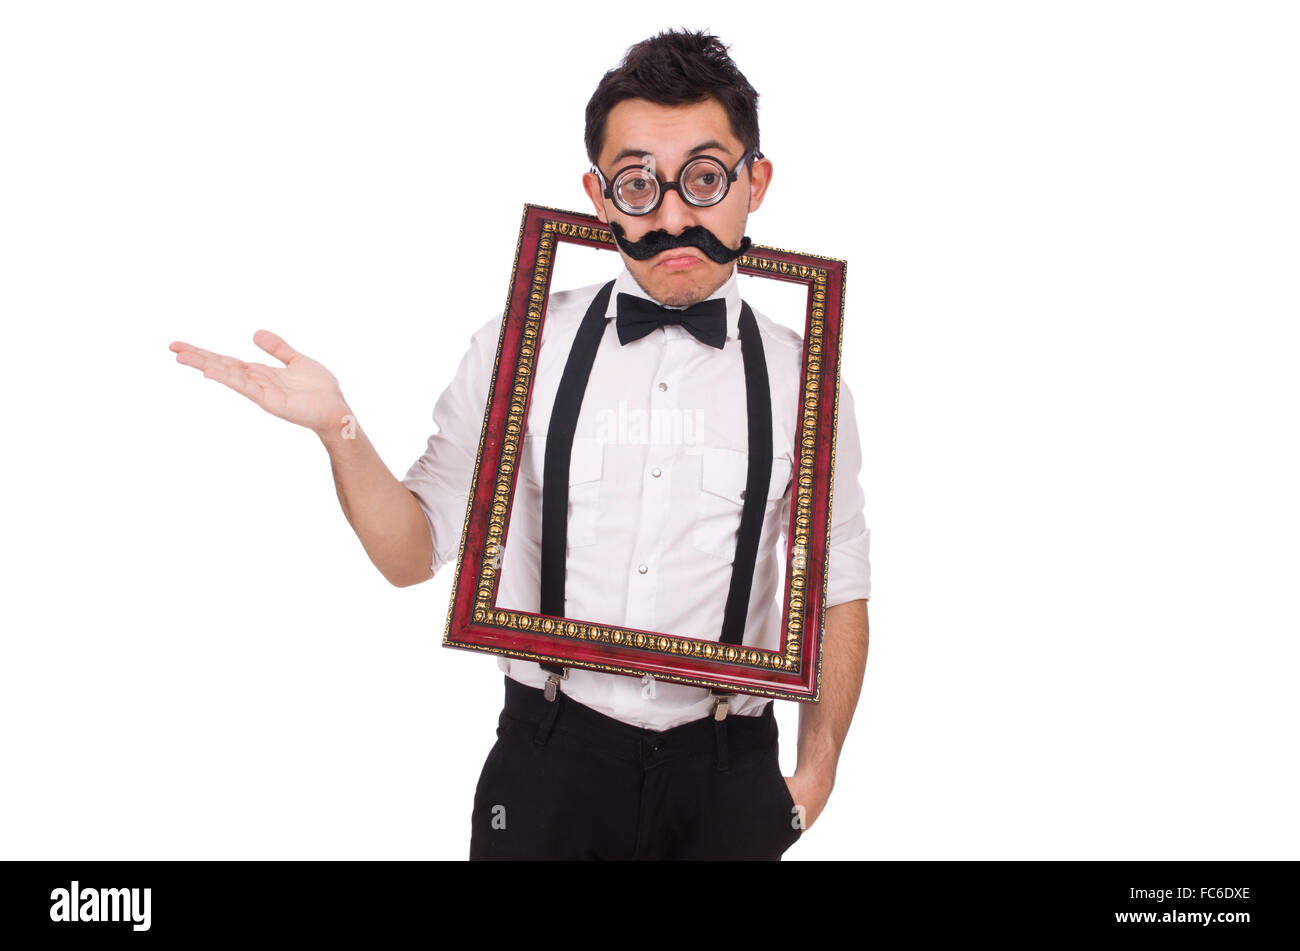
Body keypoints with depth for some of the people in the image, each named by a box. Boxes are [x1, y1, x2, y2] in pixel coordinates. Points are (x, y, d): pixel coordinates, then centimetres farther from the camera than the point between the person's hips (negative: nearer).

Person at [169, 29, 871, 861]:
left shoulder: (800, 379, -2)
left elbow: (839, 589, 5)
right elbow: (414, 553, -2)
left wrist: (817, 775, 3)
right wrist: (339, 429, -18)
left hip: (728, 776, 1)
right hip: (550, 758, 0)